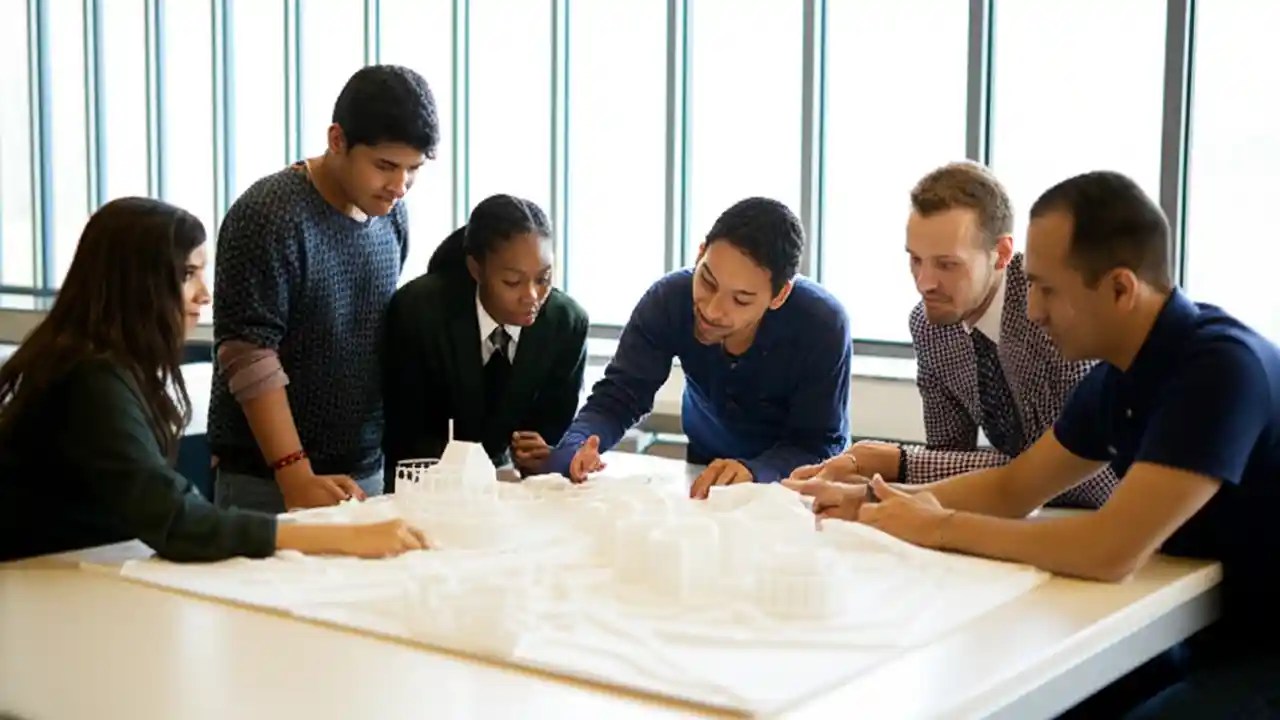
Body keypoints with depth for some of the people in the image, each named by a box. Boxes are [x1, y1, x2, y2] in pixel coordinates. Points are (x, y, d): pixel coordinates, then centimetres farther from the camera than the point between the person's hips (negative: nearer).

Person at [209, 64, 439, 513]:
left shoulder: (391, 216, 6)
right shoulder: (269, 216, -14)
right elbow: (250, 358, -18)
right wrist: (297, 476, -22)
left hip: (364, 474, 6)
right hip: (267, 481, -6)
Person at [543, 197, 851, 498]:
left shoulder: (823, 326, -28)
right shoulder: (668, 299, -20)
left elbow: (819, 445, -23)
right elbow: (617, 397, -18)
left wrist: (753, 472, -42)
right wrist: (575, 450, -39)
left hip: (788, 485, -2)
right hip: (702, 475, 2)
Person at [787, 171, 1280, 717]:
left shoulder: (1222, 367, -26)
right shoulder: (1119, 374, 2)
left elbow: (1112, 549, -32)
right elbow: (1013, 489, 12)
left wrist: (940, 527, -20)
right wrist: (867, 501, -2)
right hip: (1213, 632, 8)